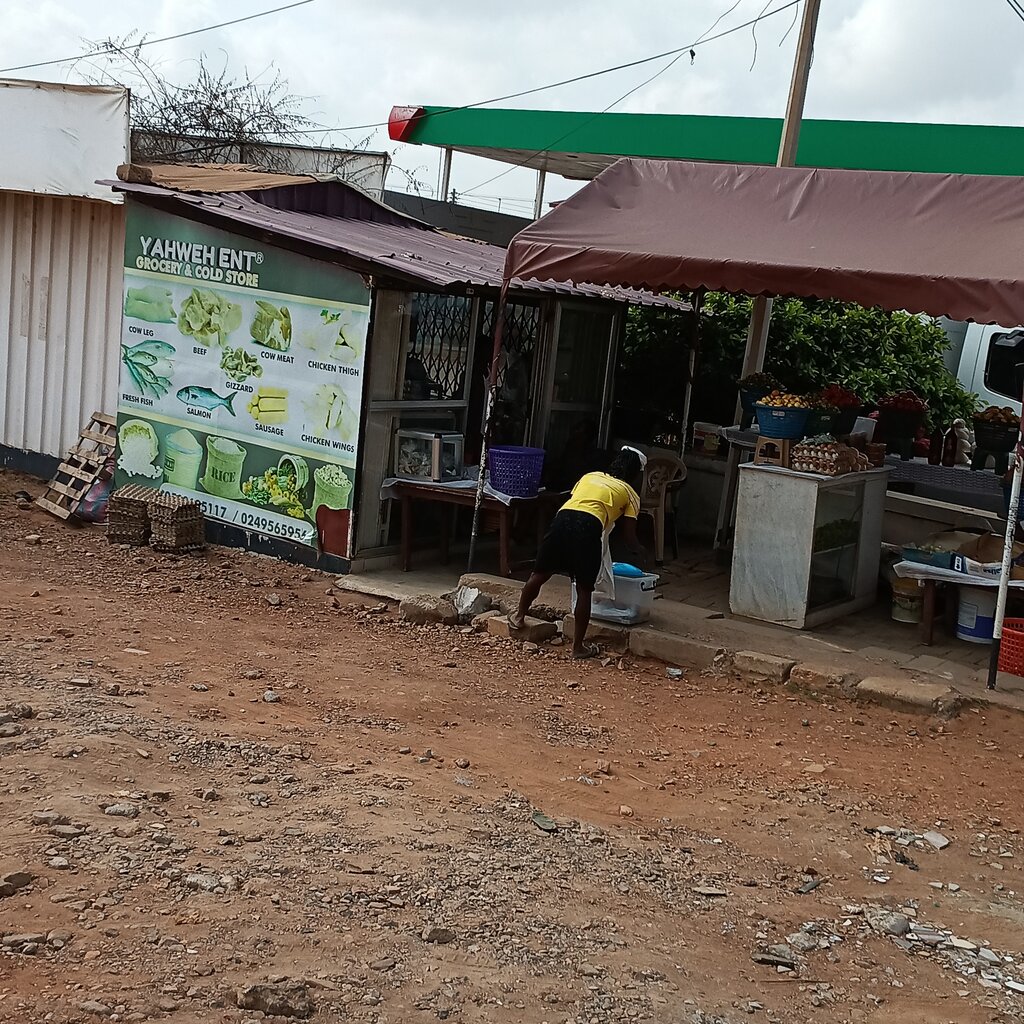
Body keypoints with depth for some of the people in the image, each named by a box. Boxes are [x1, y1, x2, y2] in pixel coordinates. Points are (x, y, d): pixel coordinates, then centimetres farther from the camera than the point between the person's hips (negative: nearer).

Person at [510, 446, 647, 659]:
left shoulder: (590, 476, 32)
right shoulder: (630, 494, 21)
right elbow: (630, 538, 20)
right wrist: (640, 554, 41)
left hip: (562, 519, 4)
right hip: (588, 527, -3)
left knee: (540, 574, 21)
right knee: (584, 590, 8)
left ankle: (519, 617, 39)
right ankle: (578, 646, 15)